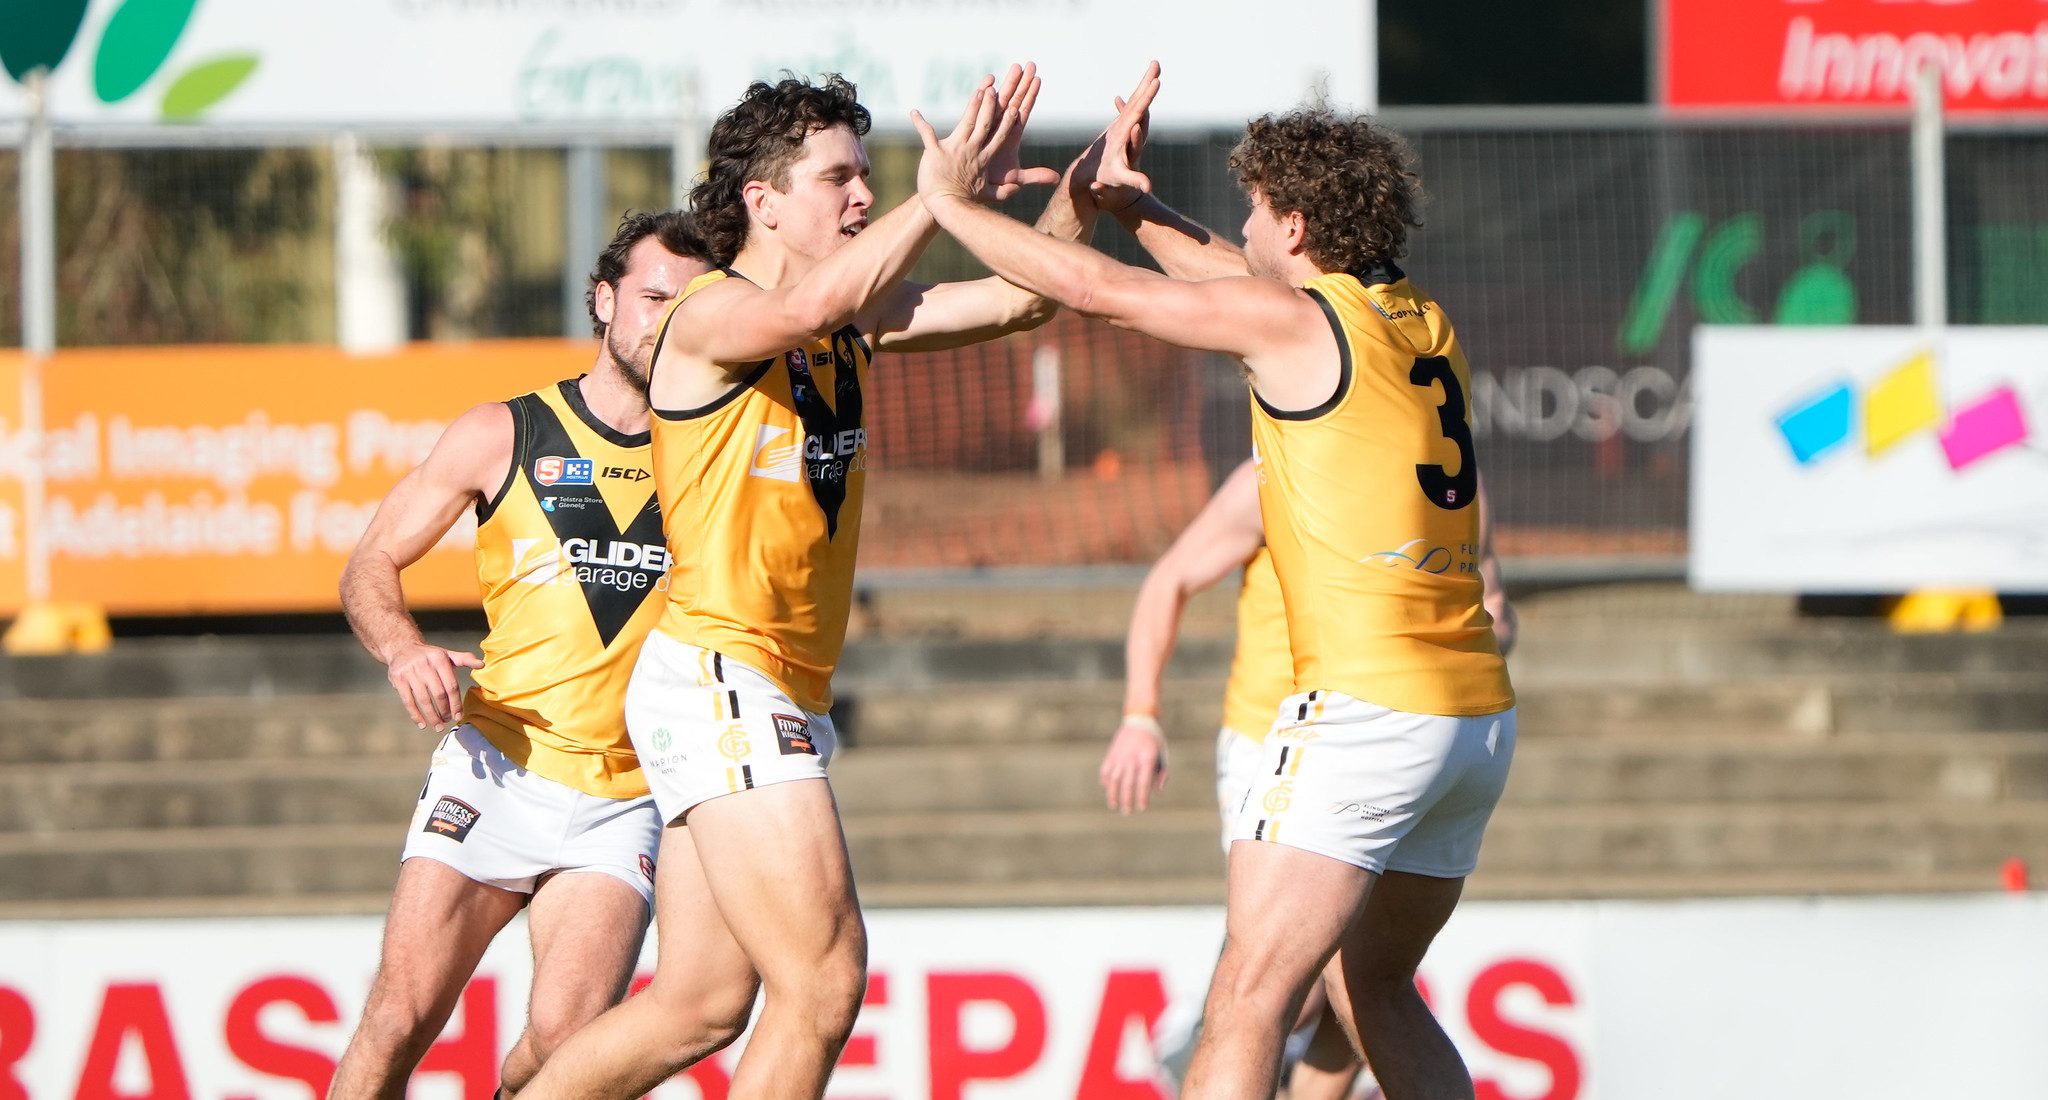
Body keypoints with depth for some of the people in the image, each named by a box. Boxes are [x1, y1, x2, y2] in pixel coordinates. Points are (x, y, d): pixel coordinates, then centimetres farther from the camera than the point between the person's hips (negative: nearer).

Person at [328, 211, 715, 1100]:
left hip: (624, 806, 0)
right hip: (496, 770, 0)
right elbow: (370, 568, 8)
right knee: (399, 1021, -11)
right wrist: (403, 648, -13)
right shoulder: (502, 436, 5)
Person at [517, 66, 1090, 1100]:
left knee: (700, 1002, 10)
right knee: (824, 979, -13)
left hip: (779, 697, 9)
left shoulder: (853, 322, 13)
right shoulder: (712, 314, -12)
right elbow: (817, 303, -34)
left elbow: (1019, 297, 13)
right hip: (716, 676, -9)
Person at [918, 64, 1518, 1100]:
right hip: (1480, 714, 9)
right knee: (1370, 986, 21)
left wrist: (950, 202, 8)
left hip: (1367, 705, -9)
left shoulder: (1298, 321, -7)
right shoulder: (1424, 323, 15)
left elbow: (1098, 287, -3)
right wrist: (1132, 200, 36)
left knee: (1249, 994, -11)